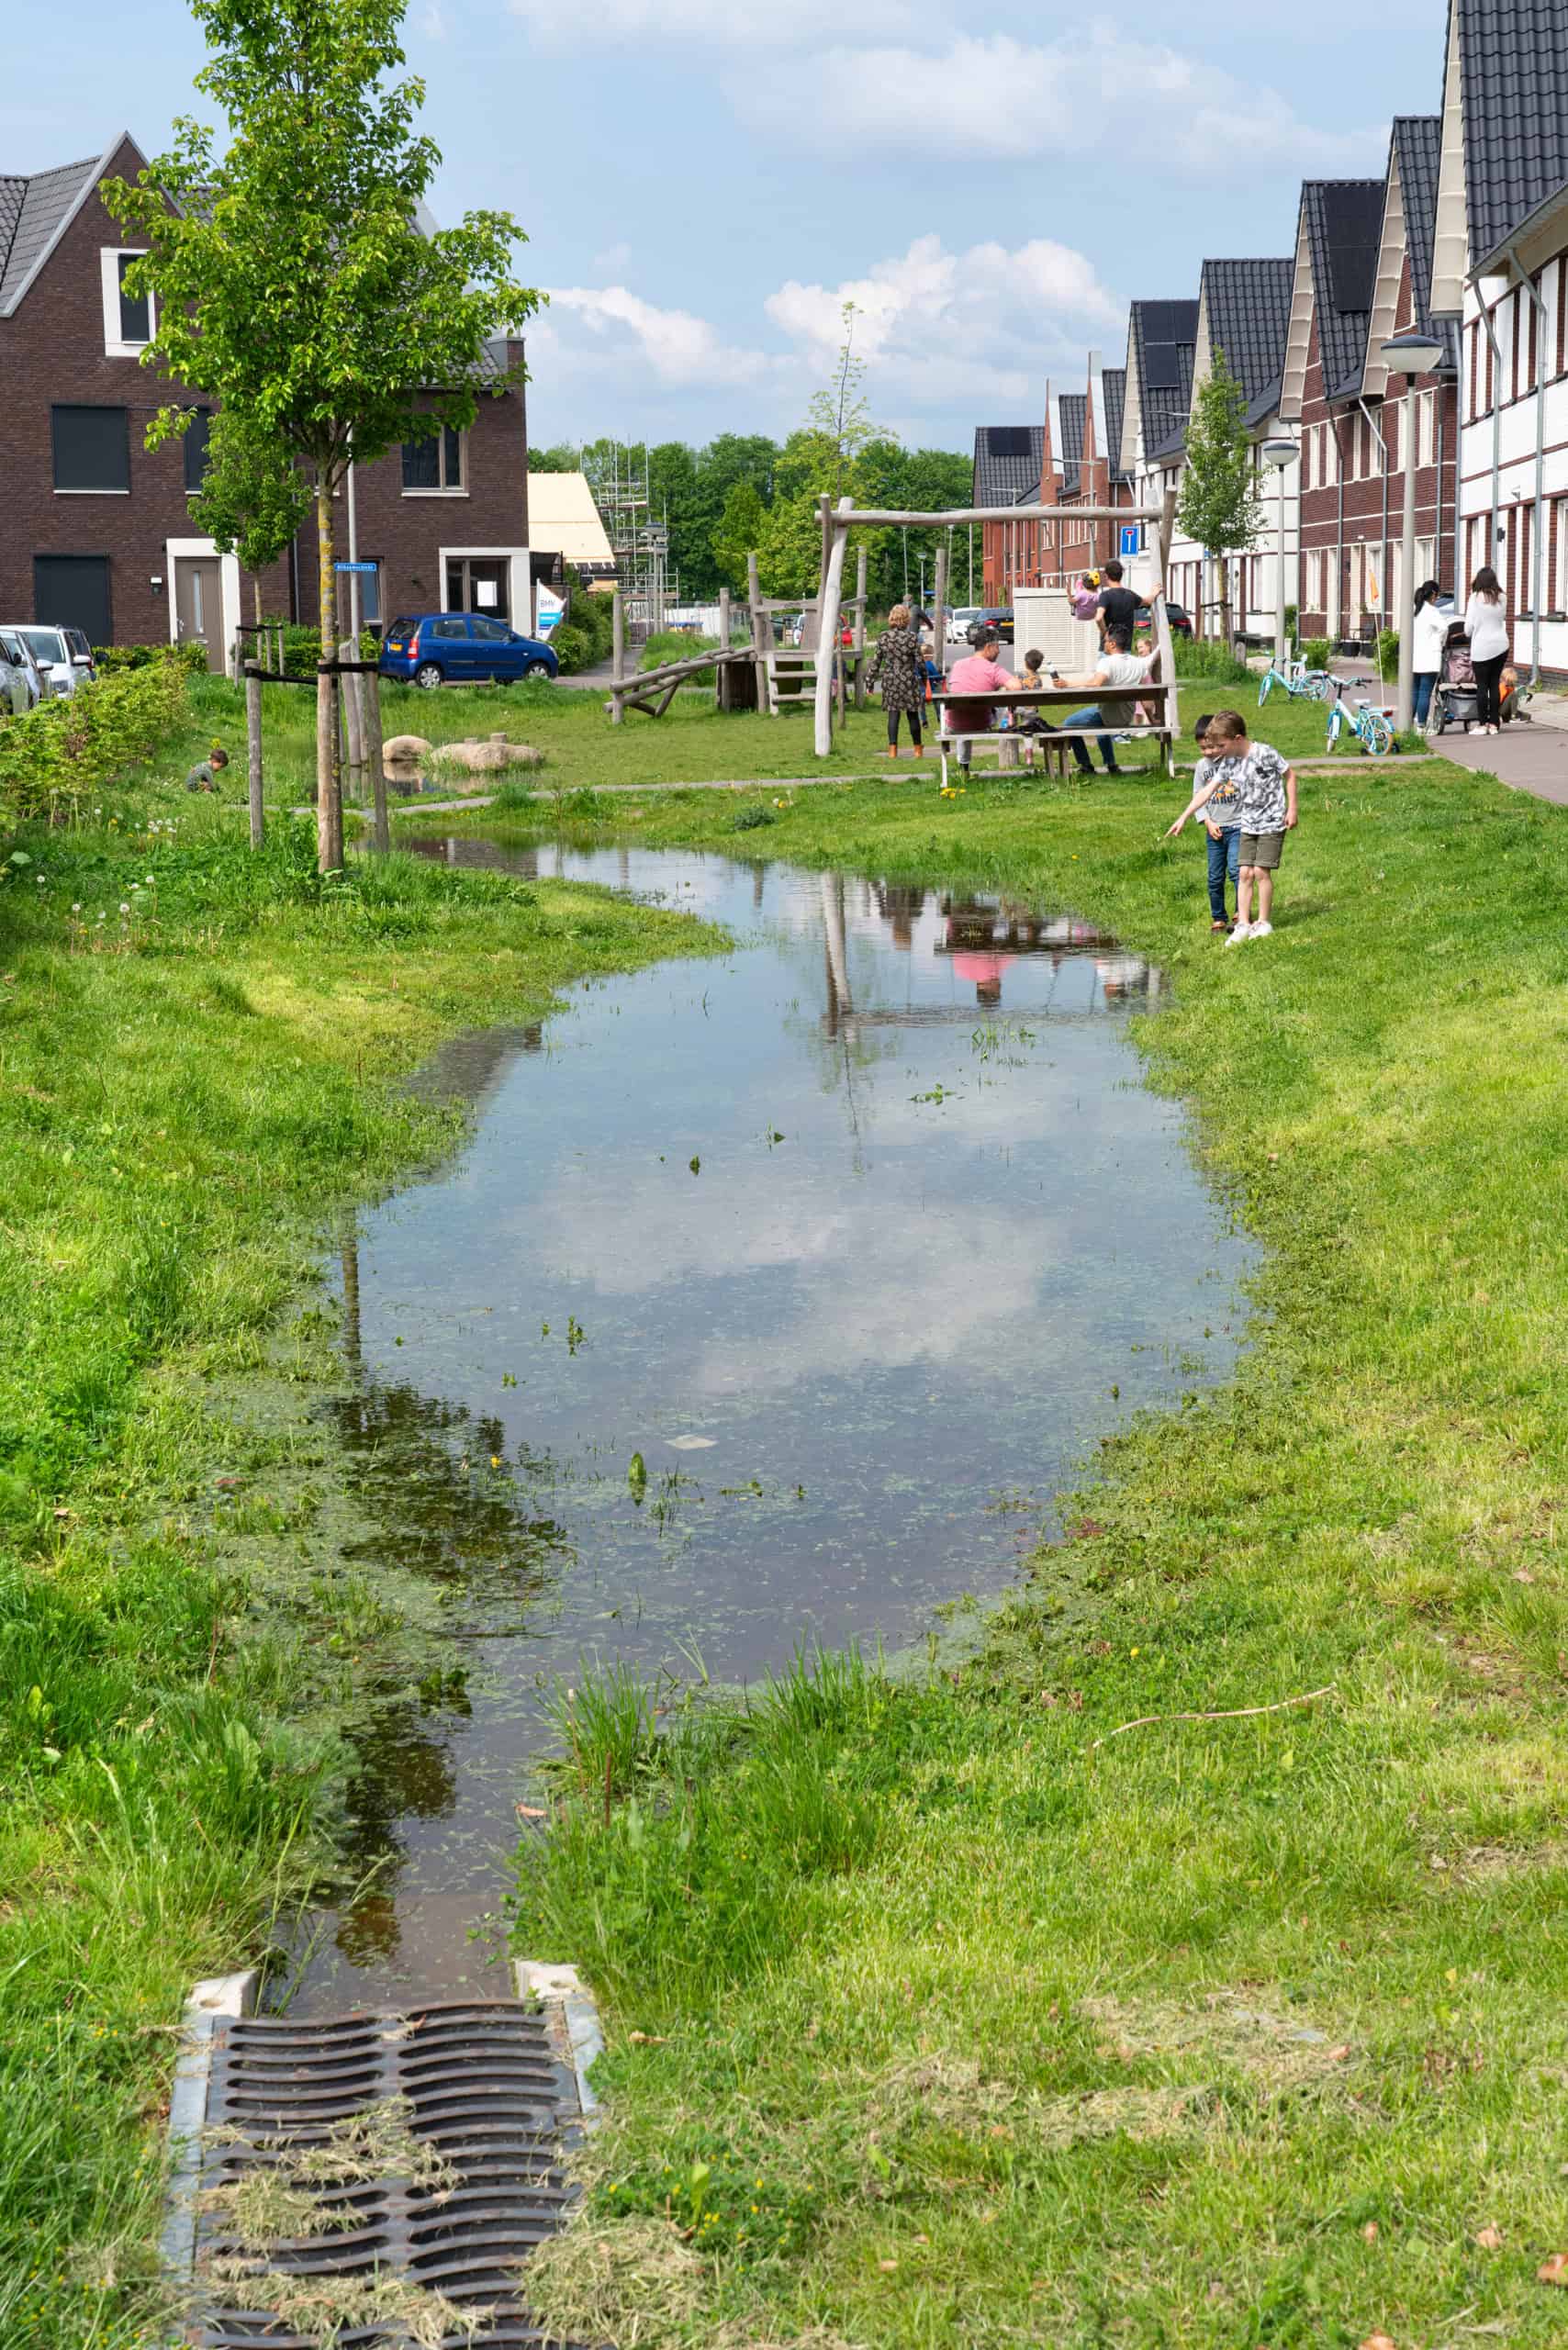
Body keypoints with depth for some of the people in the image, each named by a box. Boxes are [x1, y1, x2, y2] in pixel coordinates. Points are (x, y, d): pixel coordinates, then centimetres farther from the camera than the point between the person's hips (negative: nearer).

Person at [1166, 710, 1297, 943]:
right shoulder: (1227, 763, 0)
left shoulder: (1265, 753, -16)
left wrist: (1292, 809, -7)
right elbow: (1206, 792, 0)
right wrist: (1183, 818, -3)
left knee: (1261, 871, -8)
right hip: (1248, 825, 5)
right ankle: (1243, 924, 4)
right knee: (1245, 873, 0)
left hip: (1272, 822, -5)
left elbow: (1289, 775, -5)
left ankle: (1264, 922, 3)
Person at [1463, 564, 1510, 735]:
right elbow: (1503, 619, 11)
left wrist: (1468, 634, 14)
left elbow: (1469, 624, -6)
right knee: (1495, 684, 9)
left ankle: (1482, 723, 0)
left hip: (1482, 647, -4)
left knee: (1482, 685, 1)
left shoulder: (1476, 597, -9)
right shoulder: (1501, 598, 3)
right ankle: (1494, 723, 9)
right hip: (1501, 644, 4)